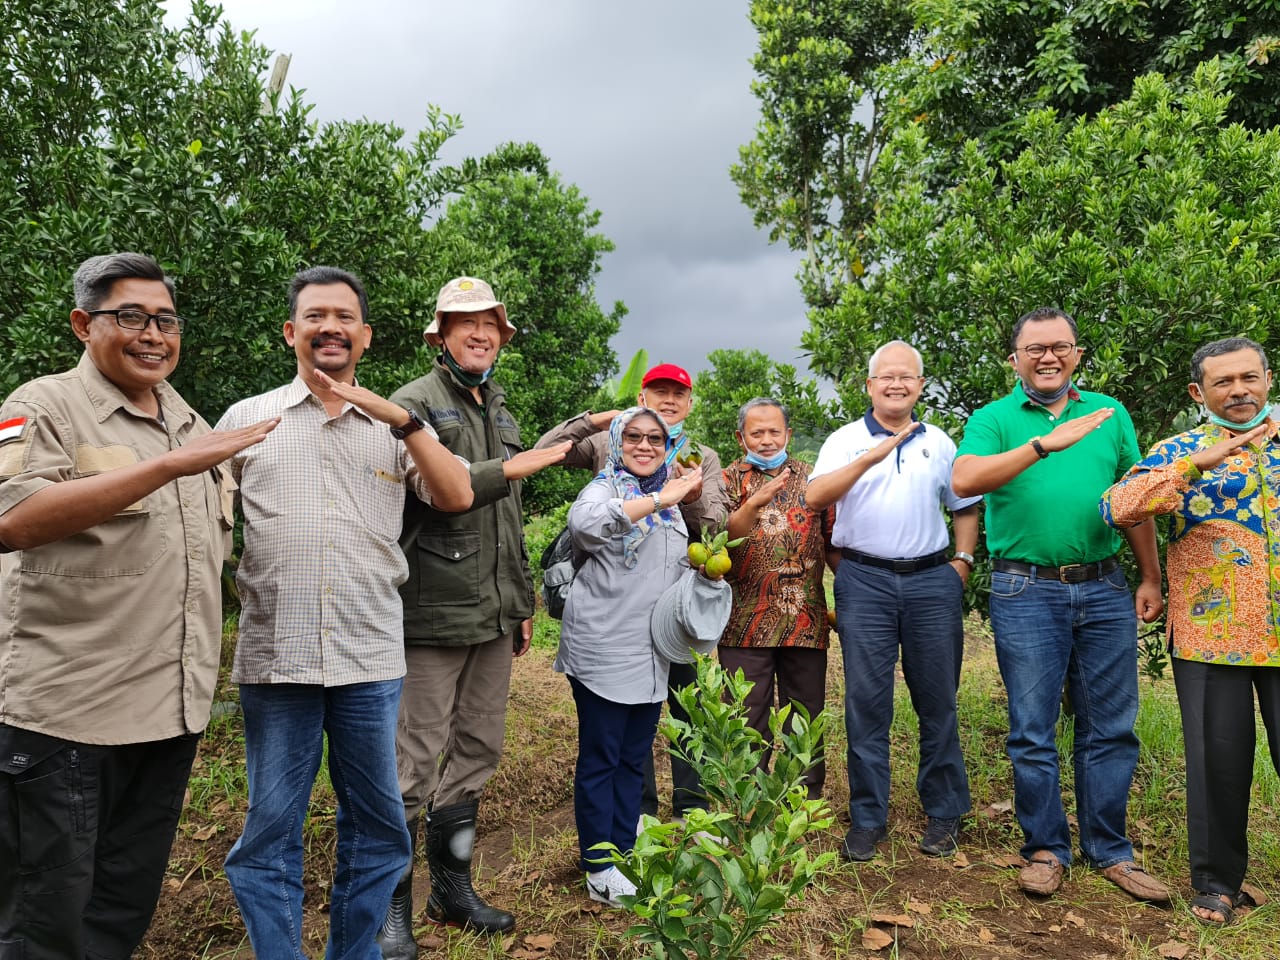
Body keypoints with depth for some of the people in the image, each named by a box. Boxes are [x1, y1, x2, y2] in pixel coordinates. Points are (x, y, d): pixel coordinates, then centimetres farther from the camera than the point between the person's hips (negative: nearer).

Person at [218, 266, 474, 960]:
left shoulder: (395, 425, 10)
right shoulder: (249, 418, 8)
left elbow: (458, 497, -2)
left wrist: (404, 421, -12)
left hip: (371, 658, 1)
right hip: (276, 657, -1)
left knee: (377, 827, 11)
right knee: (269, 832, 6)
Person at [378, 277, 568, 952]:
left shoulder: (500, 413, 18)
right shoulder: (414, 403, -4)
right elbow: (424, 488, -22)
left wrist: (523, 603, 21)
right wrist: (507, 468, -21)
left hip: (494, 616, 7)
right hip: (435, 614, -7)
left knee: (478, 751, 13)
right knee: (415, 758, -2)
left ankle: (452, 888, 28)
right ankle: (392, 905, 14)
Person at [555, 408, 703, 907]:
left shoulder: (669, 503, 16)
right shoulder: (604, 489, -6)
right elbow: (585, 523, -31)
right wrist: (659, 500, -31)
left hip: (650, 653, 7)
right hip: (603, 650, -7)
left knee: (634, 758, 14)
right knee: (600, 758, 2)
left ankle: (624, 853, 26)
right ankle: (598, 869, 13)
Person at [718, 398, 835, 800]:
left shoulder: (811, 478, 12)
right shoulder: (729, 480, 5)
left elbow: (834, 541, 14)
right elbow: (720, 537, -12)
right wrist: (755, 503, -27)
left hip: (806, 618, 2)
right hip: (746, 620, -2)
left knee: (806, 715, 10)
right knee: (747, 718, 5)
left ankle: (808, 796, 25)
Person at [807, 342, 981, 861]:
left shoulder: (940, 442, 14)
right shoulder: (846, 439, 5)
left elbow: (965, 507, 21)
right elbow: (815, 496, -12)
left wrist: (962, 560, 7)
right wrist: (871, 456, -20)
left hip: (932, 580, 2)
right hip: (865, 580, -2)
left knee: (937, 700, 7)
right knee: (866, 701, 0)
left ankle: (943, 813, 21)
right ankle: (868, 818, 12)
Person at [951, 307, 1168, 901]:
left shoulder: (1110, 413, 11)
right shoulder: (994, 418, 0)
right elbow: (964, 480, -20)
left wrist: (1151, 578, 12)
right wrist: (1045, 443, -28)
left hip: (1105, 589, 3)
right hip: (1027, 593, -3)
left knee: (1111, 728, 10)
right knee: (1033, 731, 4)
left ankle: (1109, 850, 25)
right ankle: (1046, 849, 21)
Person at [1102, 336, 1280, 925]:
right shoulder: (1179, 452, 4)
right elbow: (1118, 508, -13)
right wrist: (1194, 464, -22)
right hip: (1211, 631, -1)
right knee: (1219, 759, 6)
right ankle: (1217, 881, 22)